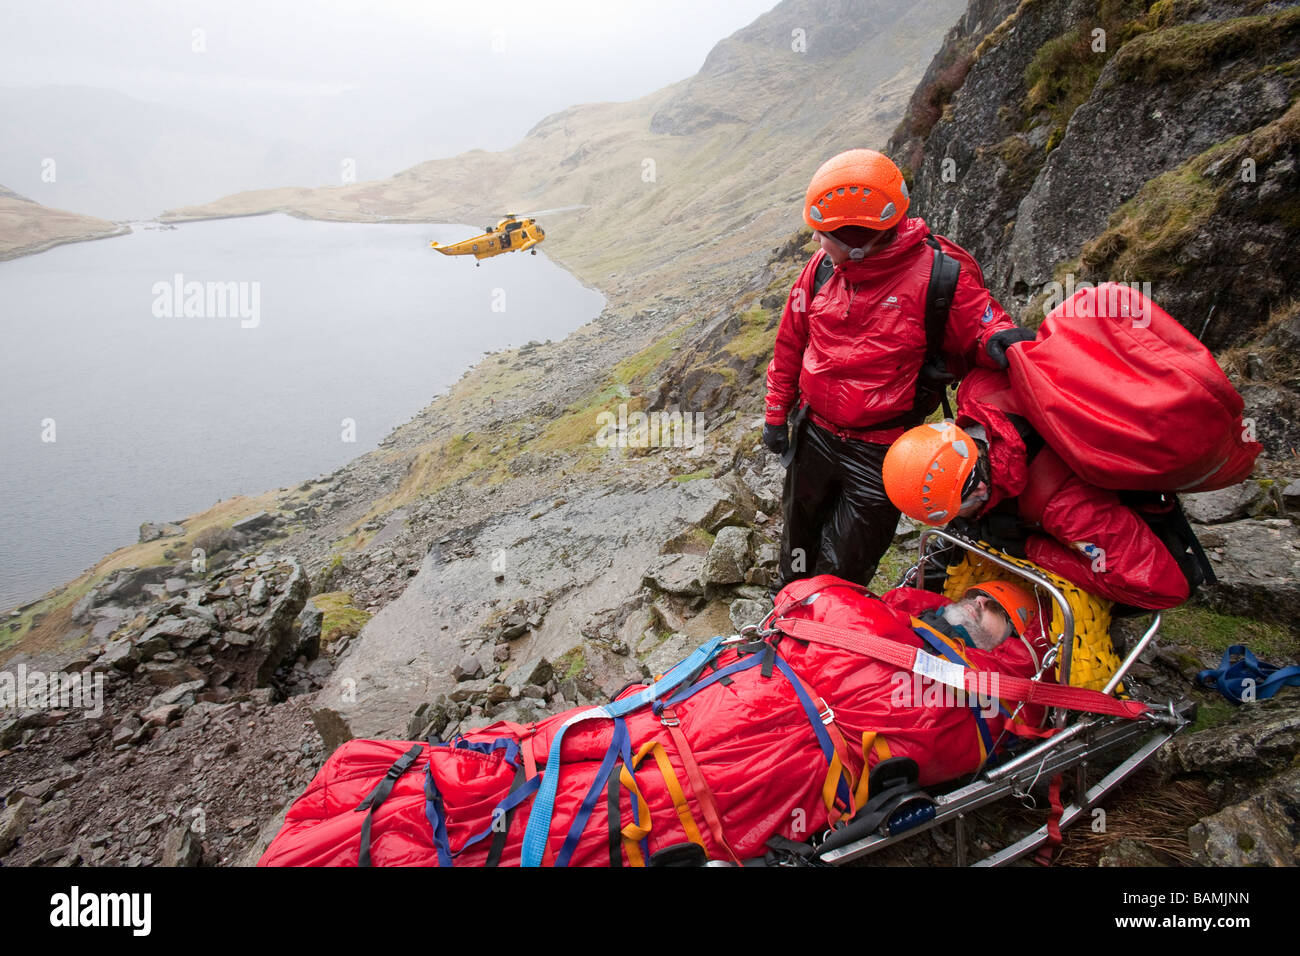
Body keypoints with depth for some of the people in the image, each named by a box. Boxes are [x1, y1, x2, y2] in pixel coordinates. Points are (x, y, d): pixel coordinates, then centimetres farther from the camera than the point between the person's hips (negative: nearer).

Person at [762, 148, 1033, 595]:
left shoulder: (940, 273, -19)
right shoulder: (824, 266, -4)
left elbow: (980, 324, -4)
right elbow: (791, 343, 7)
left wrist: (997, 338, -29)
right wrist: (777, 413, 11)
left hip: (881, 454, -4)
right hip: (814, 434, 5)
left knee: (843, 567, 6)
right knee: (800, 538, 25)